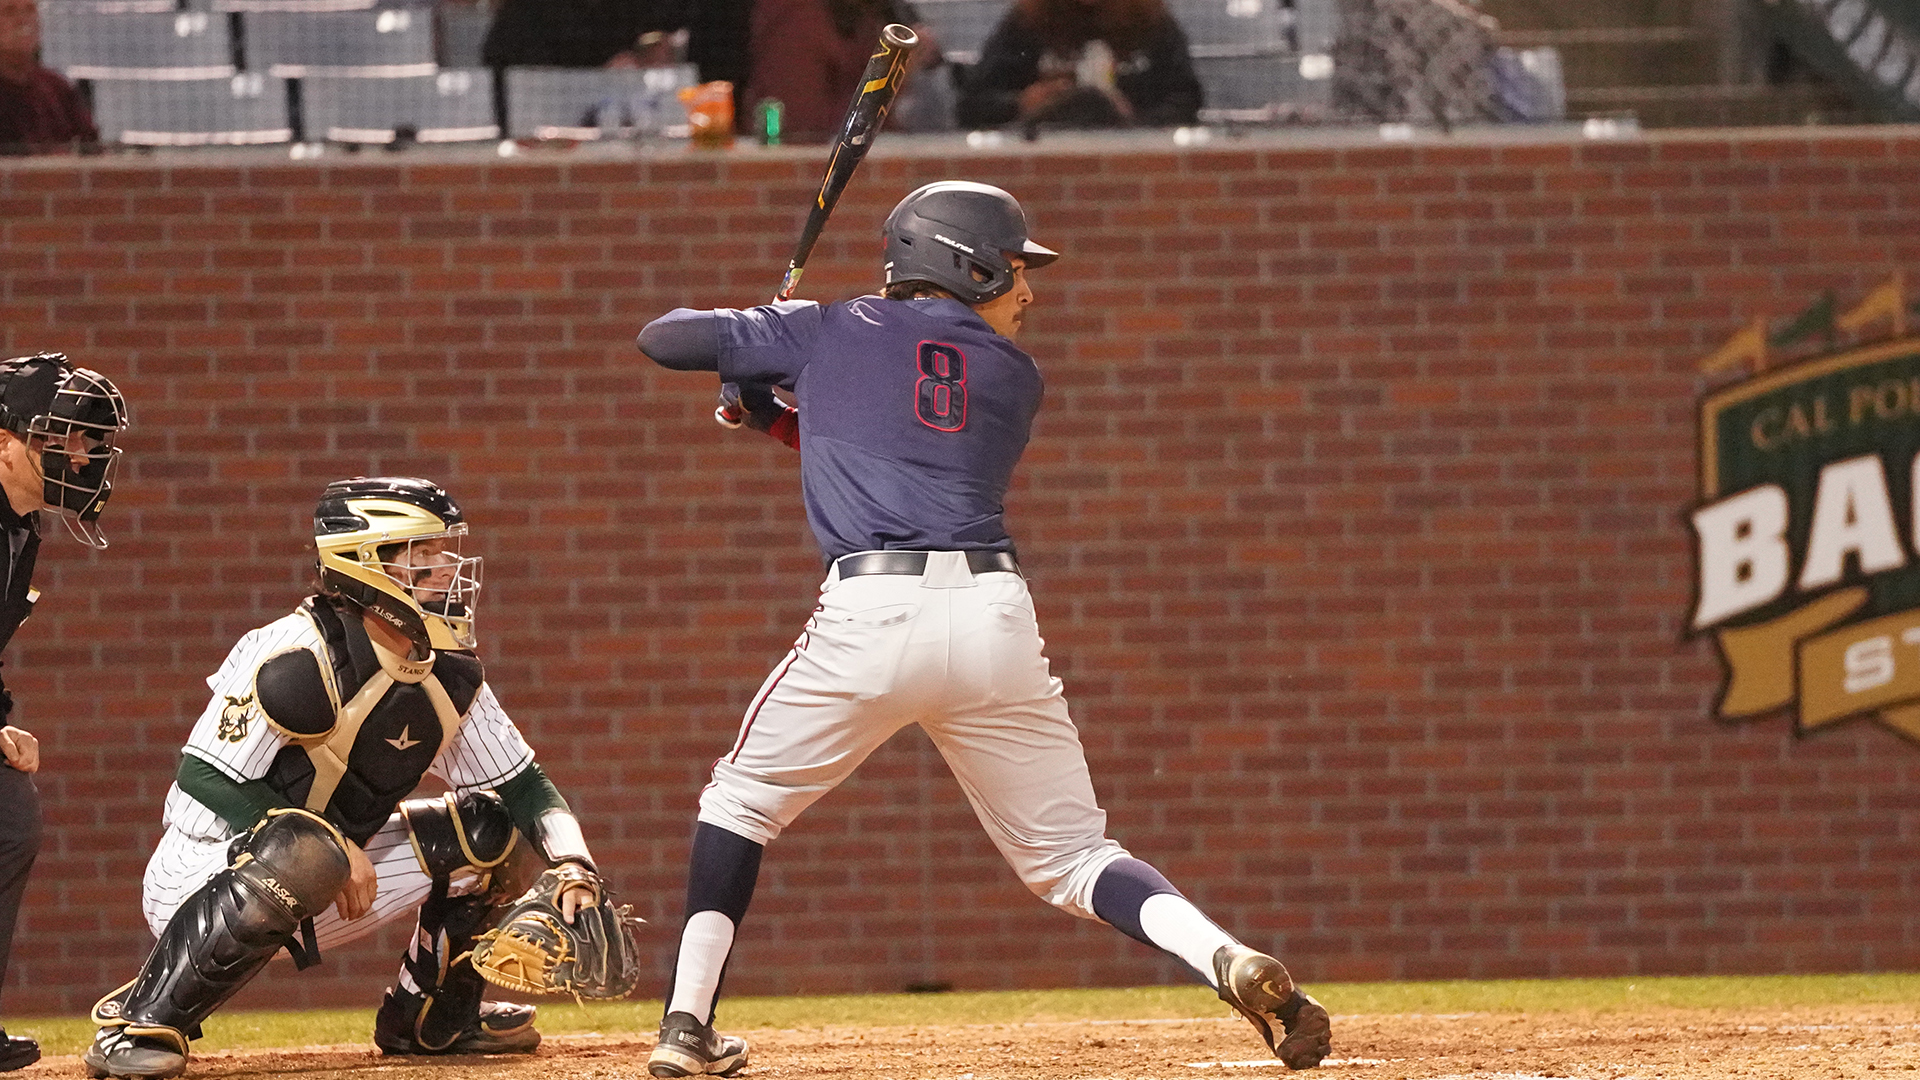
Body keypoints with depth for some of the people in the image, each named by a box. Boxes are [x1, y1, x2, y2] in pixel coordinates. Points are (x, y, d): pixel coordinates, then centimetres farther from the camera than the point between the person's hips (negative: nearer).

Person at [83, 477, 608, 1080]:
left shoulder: (451, 676, 2)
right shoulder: (300, 657, -22)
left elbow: (524, 788, 9)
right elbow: (208, 781, -24)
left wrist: (574, 870, -10)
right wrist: (338, 849, -24)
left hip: (312, 895, 8)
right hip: (206, 881, -8)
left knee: (484, 823, 4)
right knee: (305, 850, -41)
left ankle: (431, 1018, 17)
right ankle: (140, 1024, -30)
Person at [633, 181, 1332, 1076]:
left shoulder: (831, 332, 14)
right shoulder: (1014, 376, 19)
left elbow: (661, 338, 19)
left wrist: (756, 384, 39)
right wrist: (787, 415, 39)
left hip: (869, 611, -2)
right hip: (995, 620, 2)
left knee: (743, 800, 20)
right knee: (1070, 855, 11)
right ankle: (1226, 962, -14)